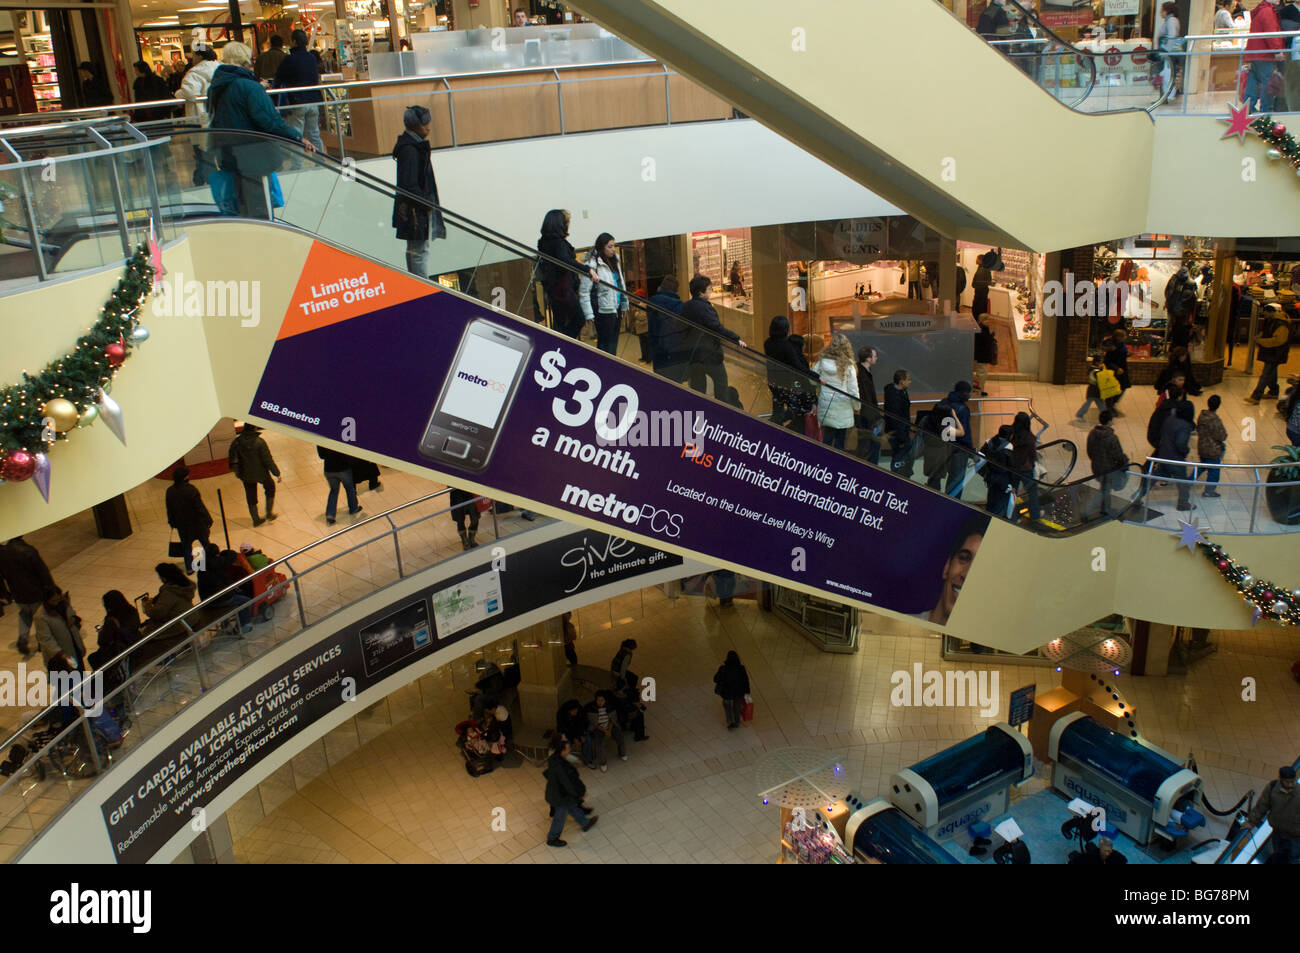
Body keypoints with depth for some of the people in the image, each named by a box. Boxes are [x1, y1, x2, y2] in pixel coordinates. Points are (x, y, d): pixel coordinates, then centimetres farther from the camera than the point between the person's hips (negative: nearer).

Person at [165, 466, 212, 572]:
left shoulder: (170, 491, -8)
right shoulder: (190, 489, -23)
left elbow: (169, 510, 2)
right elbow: (199, 507, -19)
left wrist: (172, 522, 16)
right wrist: (208, 520, -10)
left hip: (181, 524, 4)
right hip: (196, 522, -4)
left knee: (186, 544, 17)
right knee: (204, 541, 15)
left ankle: (189, 567, 20)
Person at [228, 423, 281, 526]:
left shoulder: (236, 442, -9)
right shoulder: (259, 442, -22)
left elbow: (232, 460, 1)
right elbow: (268, 460, -19)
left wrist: (237, 473, 19)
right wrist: (277, 474, -10)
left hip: (246, 475, 3)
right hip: (261, 473, -3)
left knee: (251, 498, 18)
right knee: (270, 488, 24)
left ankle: (256, 519, 27)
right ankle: (269, 514, 23)